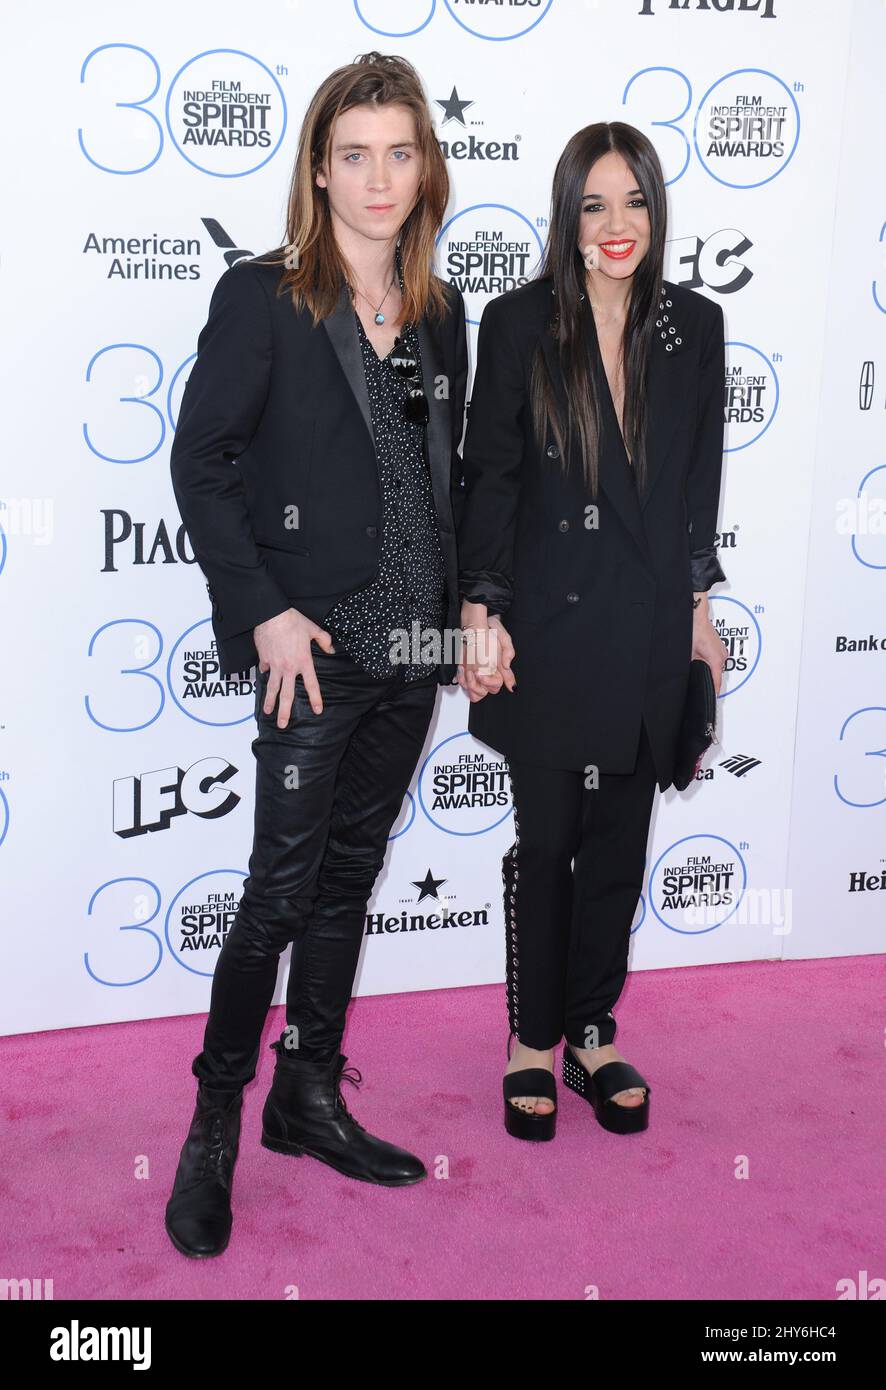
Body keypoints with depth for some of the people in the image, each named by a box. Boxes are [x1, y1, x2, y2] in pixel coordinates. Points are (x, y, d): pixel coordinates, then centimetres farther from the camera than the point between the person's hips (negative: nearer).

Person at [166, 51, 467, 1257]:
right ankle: (215, 1125, 15)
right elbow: (200, 465, -8)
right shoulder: (262, 297, -6)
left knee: (350, 877, 13)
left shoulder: (440, 313, 10)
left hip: (411, 648, 6)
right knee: (282, 893, -3)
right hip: (317, 646, -5)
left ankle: (310, 1098, 27)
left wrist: (455, 609, 7)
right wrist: (265, 612, -15)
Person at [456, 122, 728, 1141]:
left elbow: (698, 484, 10)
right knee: (546, 840, 5)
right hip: (549, 623, -3)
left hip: (650, 628, 3)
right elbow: (489, 478, -3)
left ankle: (594, 1035, 26)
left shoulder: (693, 326, 5)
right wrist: (481, 614, -7)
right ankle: (535, 1040, 22)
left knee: (620, 840, 11)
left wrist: (699, 611, 10)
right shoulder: (519, 324, -4)